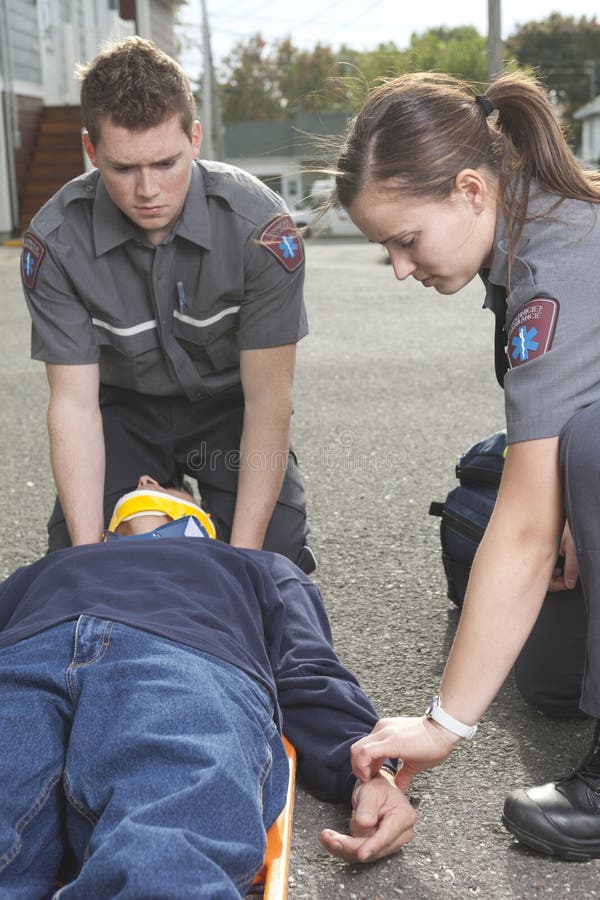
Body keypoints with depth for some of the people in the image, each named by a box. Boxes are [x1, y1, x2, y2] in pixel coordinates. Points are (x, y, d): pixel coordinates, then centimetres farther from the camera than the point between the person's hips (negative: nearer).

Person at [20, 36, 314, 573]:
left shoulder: (260, 225, -28)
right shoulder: (55, 241, -23)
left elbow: (267, 397, -25)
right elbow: (74, 402, -20)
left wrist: (244, 550, -31)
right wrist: (89, 555, -29)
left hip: (230, 405, -1)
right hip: (126, 409, 2)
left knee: (275, 554, -20)